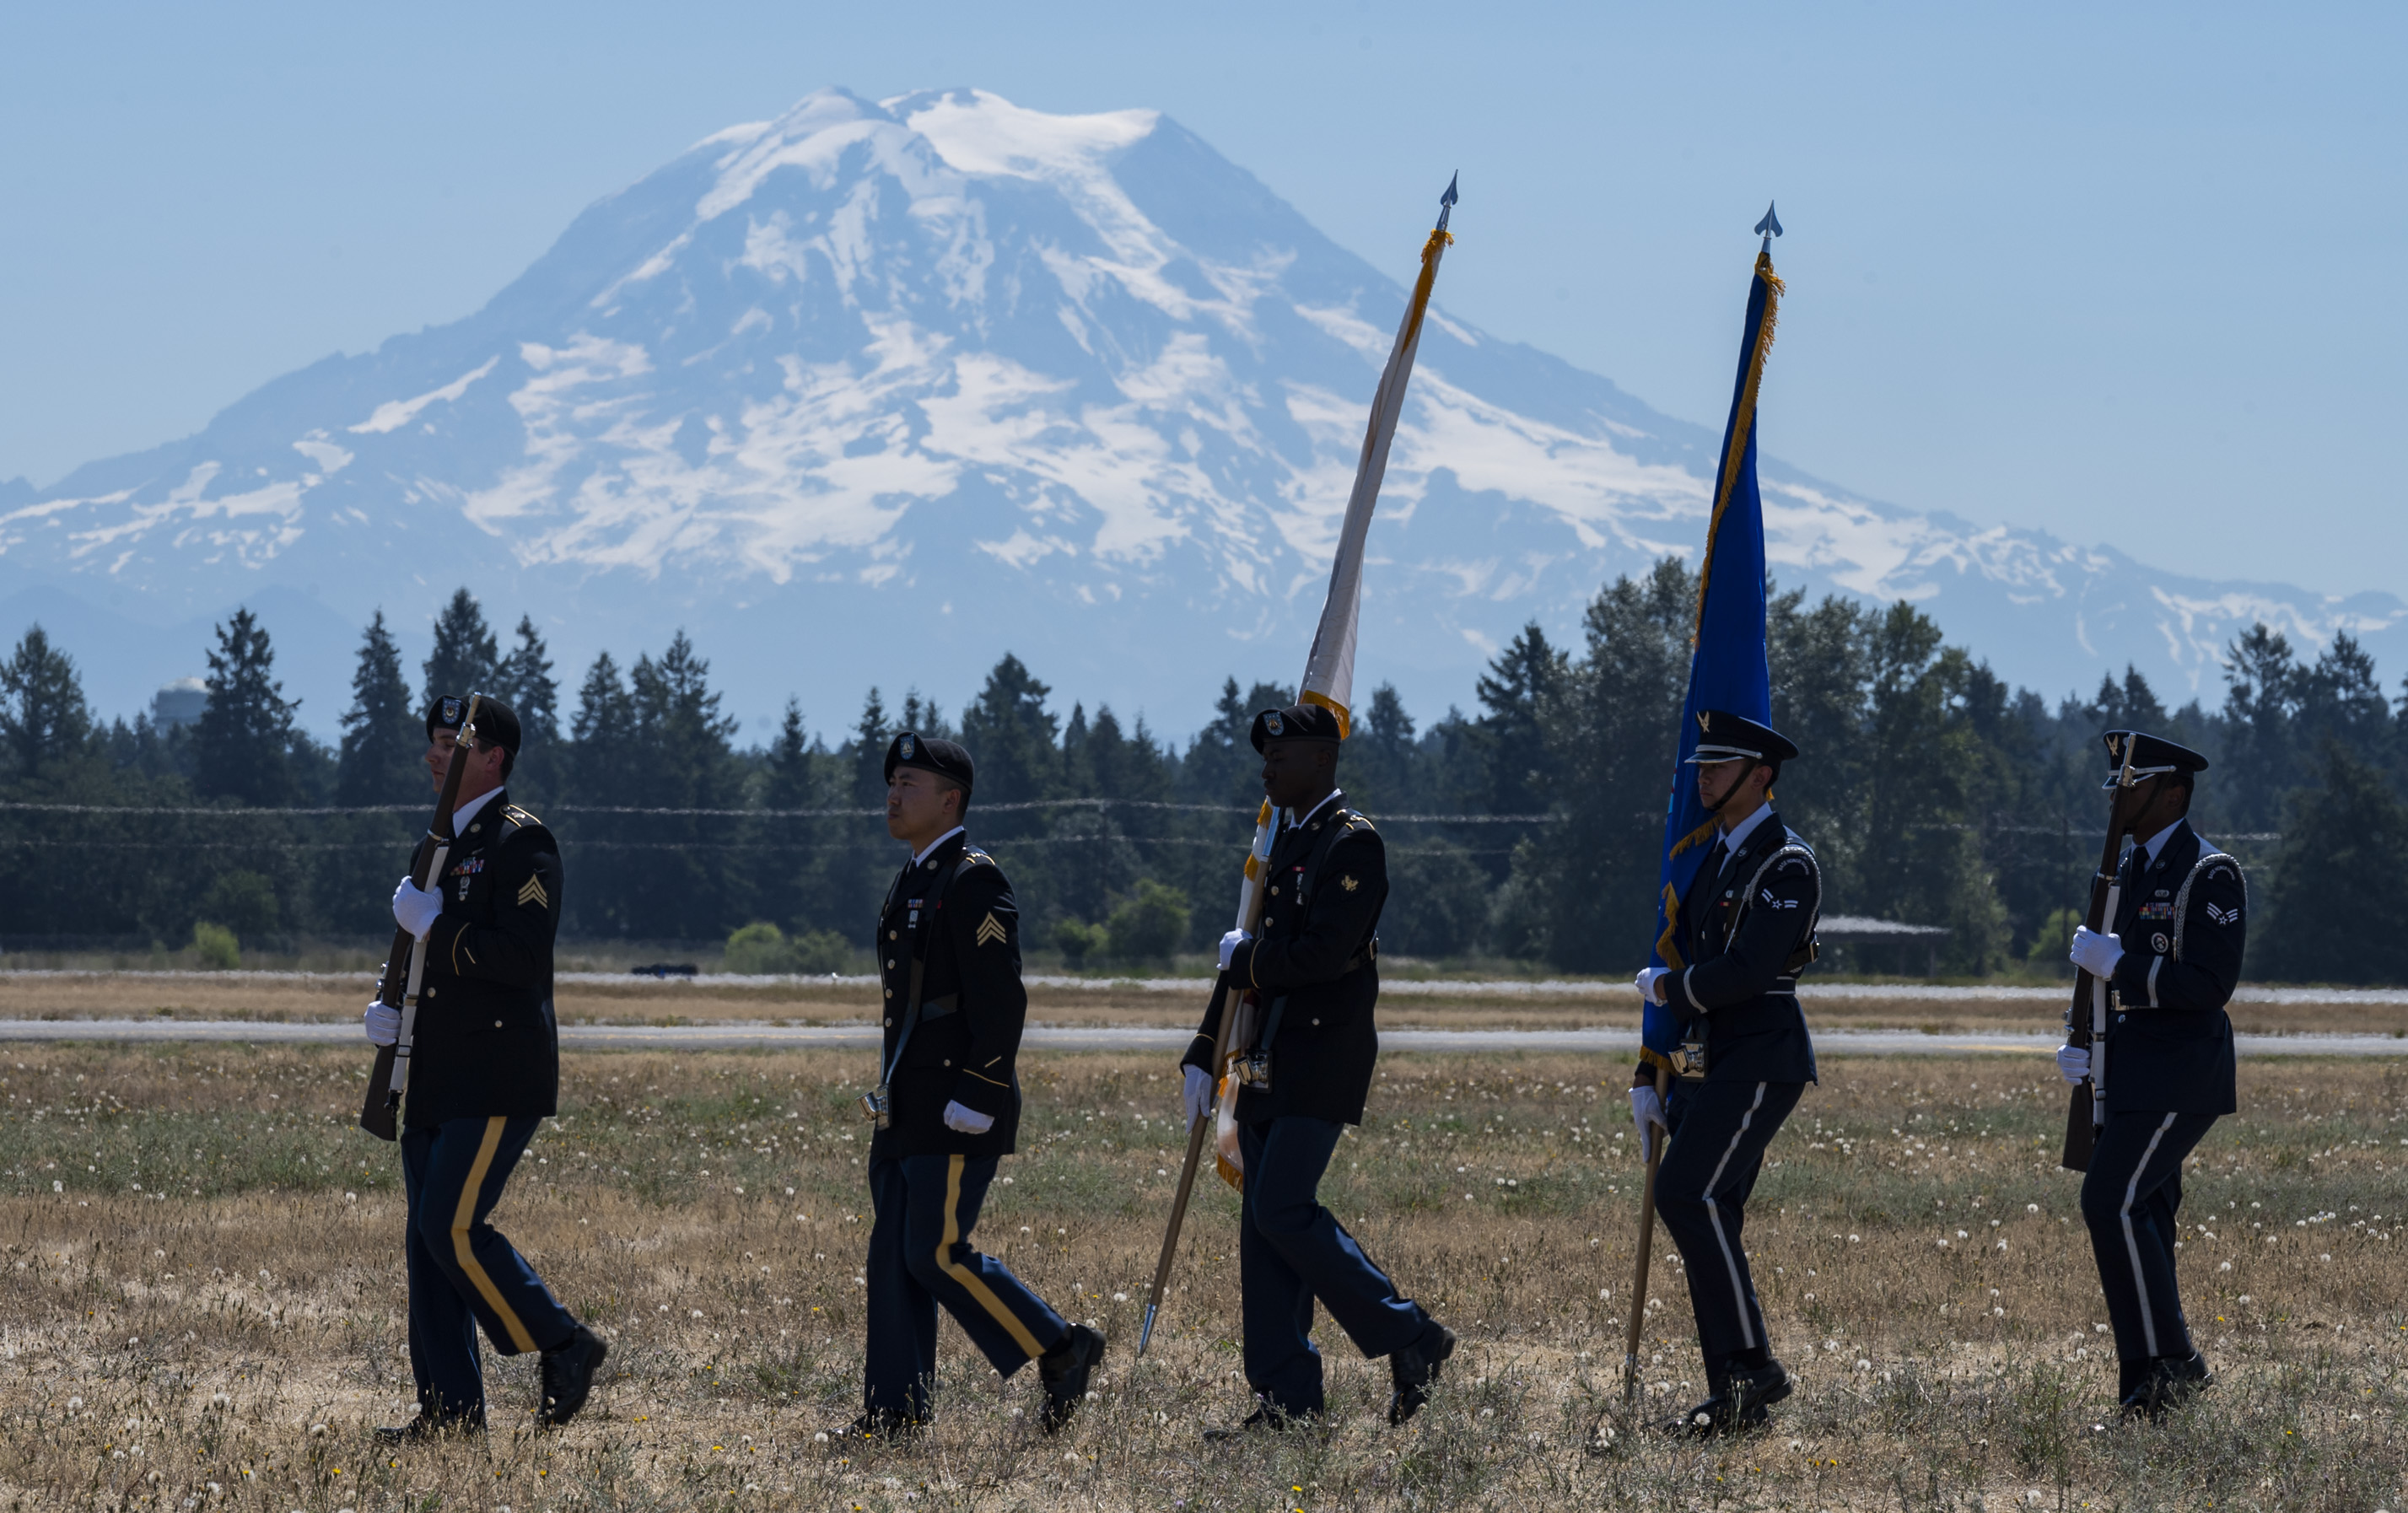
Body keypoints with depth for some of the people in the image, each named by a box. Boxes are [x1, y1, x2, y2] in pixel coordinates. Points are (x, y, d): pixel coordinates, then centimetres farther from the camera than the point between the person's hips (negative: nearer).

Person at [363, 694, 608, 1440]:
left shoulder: (520, 841, -10)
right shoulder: (447, 842, 19)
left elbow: (523, 956, -22)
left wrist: (432, 927, -16)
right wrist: (390, 1008, 8)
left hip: (497, 1079, -9)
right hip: (438, 1081, 9)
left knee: (454, 1228, -15)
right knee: (428, 1238, 6)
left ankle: (565, 1347, -2)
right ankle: (449, 1405, 8)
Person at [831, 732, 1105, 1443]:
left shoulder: (973, 881, -14)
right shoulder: (913, 882, 17)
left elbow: (1001, 1001, -20)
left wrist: (974, 1100, -23)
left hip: (958, 1111, -10)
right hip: (908, 1109, 10)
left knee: (938, 1254, -11)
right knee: (894, 1255, 7)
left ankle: (1060, 1351, 0)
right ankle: (896, 1407, 9)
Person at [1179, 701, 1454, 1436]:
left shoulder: (1354, 843, -10)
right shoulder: (1286, 843, 18)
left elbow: (1324, 952, -21)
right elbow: (1250, 957, 21)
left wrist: (1244, 960, -6)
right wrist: (1204, 1056, 16)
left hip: (1323, 1059, -9)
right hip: (1270, 1065, 9)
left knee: (1282, 1209, -15)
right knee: (1263, 1222, 4)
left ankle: (1410, 1337, -4)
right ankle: (1286, 1399, 5)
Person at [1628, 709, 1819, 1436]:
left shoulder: (1787, 866, -11)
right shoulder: (1710, 859, 17)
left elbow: (1747, 972, -22)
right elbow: (1677, 973, 20)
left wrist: (1668, 989, -6)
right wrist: (1647, 1078, 16)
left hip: (1758, 1062, -9)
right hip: (1705, 1068, 9)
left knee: (1689, 1196, -20)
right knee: (1706, 1215, 5)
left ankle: (1751, 1362, -14)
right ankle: (1735, 1396, 9)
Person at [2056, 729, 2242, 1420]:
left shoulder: (2210, 875, -12)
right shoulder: (2130, 869, 16)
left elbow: (2209, 985, -20)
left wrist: (2114, 964, -21)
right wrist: (2081, 1046, 9)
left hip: (2178, 1075, -9)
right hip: (2131, 1075, 9)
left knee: (2113, 1201, -17)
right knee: (2138, 1213, 8)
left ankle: (2170, 1360, -11)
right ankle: (2148, 1388, 12)